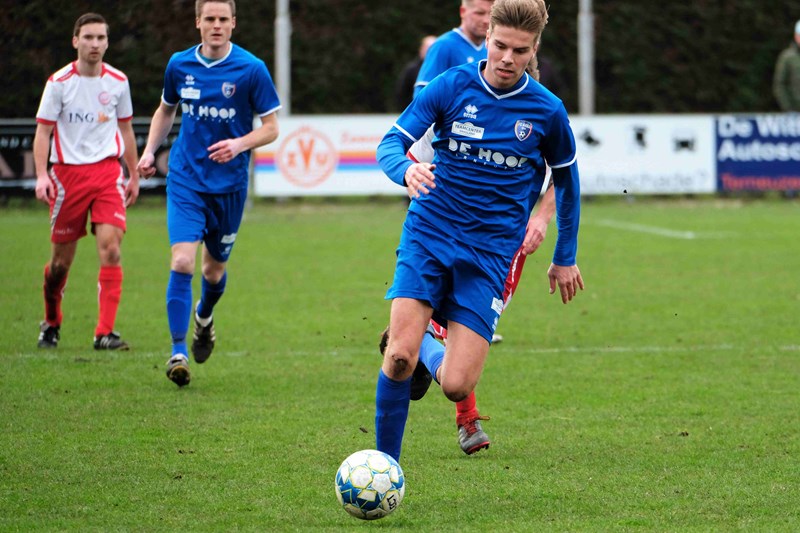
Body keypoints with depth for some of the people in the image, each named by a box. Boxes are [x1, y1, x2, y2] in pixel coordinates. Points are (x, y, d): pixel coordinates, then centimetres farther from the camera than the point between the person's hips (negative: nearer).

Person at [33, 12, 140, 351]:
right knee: (61, 259, 5)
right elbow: (43, 132, -4)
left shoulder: (118, 82, 5)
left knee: (110, 247, -15)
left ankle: (105, 332, -15)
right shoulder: (59, 82, -4)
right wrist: (41, 176, -17)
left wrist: (134, 176, 18)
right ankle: (51, 323, 30)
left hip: (108, 171, 2)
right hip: (68, 173, -2)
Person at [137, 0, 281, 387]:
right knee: (182, 262, -16)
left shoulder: (251, 69, -8)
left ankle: (204, 317, 48)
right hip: (185, 180, 0)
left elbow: (271, 128, -4)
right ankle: (178, 352, -14)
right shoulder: (179, 65, 1)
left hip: (229, 184, 0)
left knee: (214, 269, 14)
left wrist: (240, 143, -23)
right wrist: (150, 150, 6)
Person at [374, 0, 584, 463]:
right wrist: (406, 170, -29)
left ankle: (427, 354, 27)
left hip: (490, 252, 0)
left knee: (457, 386, -10)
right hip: (428, 237, 0)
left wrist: (566, 258, 19)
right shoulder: (451, 86, -3)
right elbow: (393, 142, -5)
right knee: (400, 356, -19)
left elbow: (566, 178, 15)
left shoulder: (547, 111, -1)